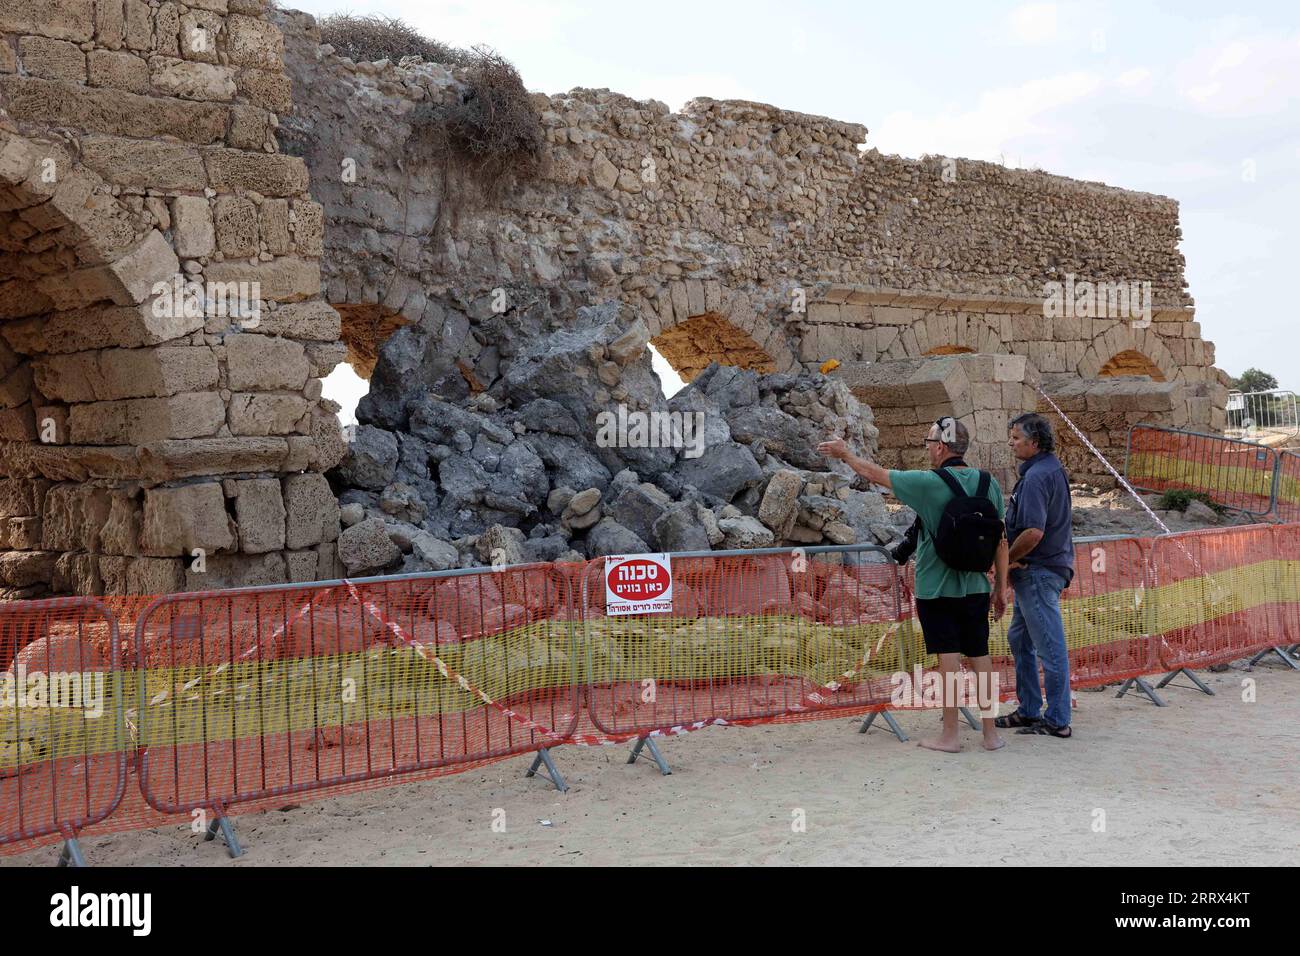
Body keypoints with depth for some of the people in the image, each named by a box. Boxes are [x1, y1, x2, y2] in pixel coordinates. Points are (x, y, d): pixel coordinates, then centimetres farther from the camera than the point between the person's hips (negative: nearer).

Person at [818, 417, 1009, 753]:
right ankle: (991, 732, 15)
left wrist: (844, 454, 15)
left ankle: (950, 735, 7)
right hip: (976, 587, 4)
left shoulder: (928, 484, -13)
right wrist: (1001, 587, 13)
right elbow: (1001, 540, 5)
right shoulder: (988, 483, 0)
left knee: (949, 659, 0)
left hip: (936, 588, -4)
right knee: (980, 657, 10)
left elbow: (875, 474, -2)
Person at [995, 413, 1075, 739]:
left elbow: (1033, 532, -27)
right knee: (1019, 639, 19)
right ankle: (1029, 710, 27)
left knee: (1050, 647, -3)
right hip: (1039, 570, 11)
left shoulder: (1036, 476, -19)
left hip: (1038, 572, -11)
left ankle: (1057, 721, 5)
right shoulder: (1052, 468, 13)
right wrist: (1013, 558, 8)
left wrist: (1006, 559, -12)